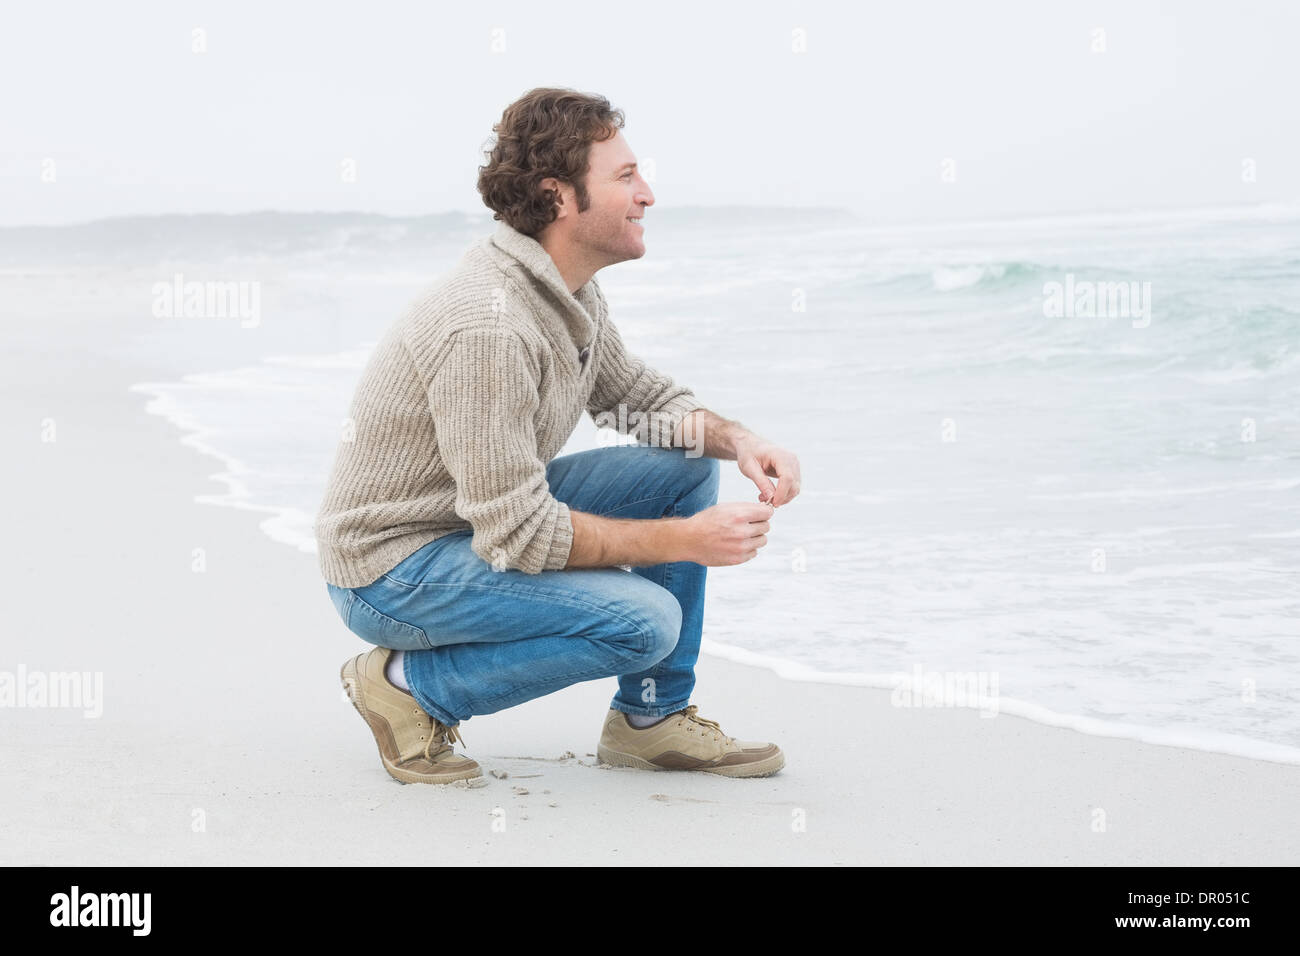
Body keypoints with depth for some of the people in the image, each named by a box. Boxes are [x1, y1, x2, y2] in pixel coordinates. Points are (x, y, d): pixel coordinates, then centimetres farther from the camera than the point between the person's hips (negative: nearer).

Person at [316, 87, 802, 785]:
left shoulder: (570, 288, 0)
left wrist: (738, 439, -4)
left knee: (686, 464, 3)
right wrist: (685, 540, -23)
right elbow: (520, 537, -29)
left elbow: (634, 395, 16)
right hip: (391, 566, -10)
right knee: (644, 619, -24)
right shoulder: (486, 326, -30)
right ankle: (410, 687, -6)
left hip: (492, 513, 10)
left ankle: (652, 718, 11)